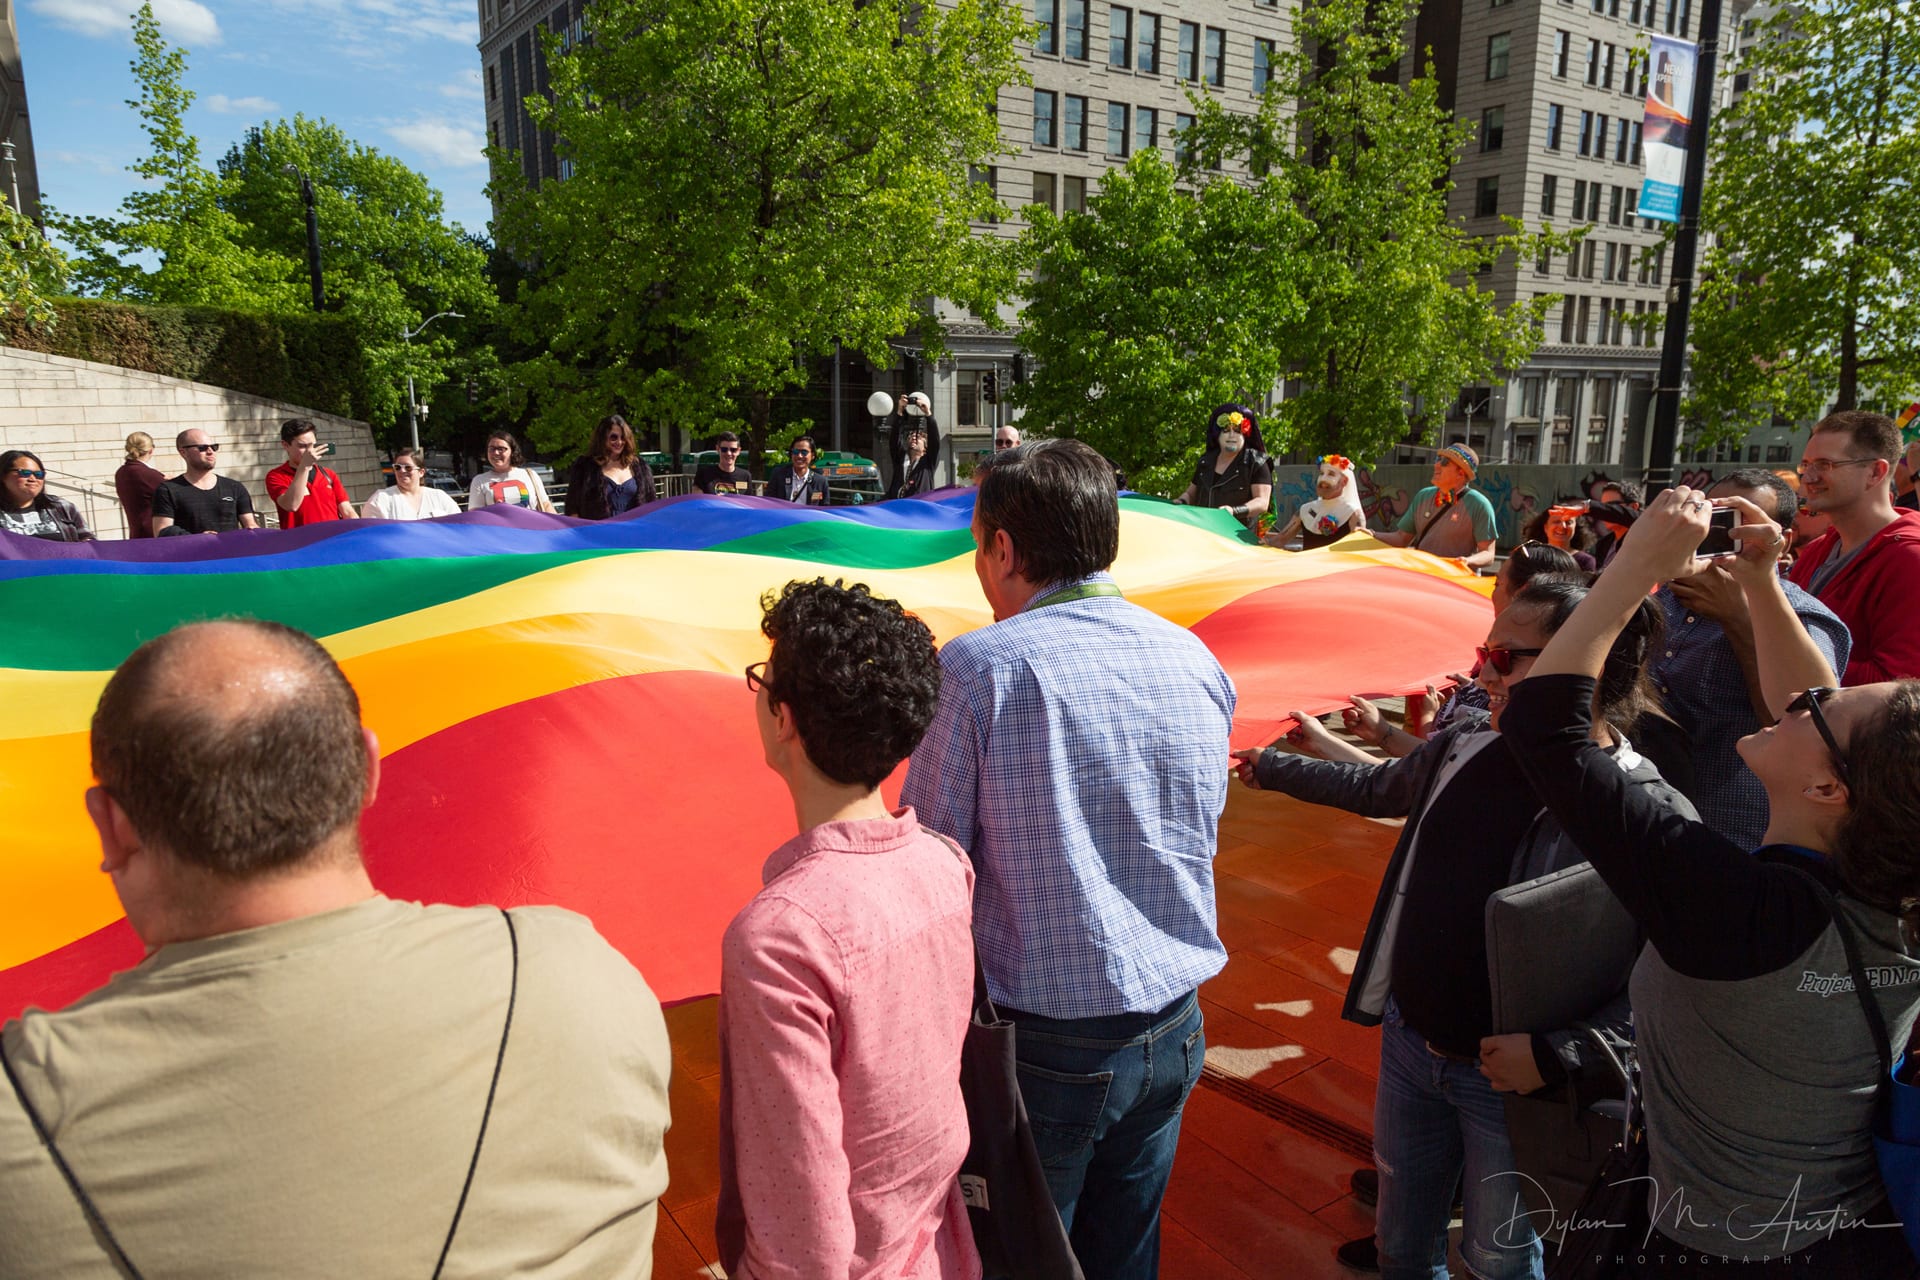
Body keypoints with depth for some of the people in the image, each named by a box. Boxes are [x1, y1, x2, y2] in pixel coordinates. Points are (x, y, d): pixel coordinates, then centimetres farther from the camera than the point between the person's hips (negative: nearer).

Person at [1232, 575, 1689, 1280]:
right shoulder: (1463, 748, -3)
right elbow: (1377, 787, 17)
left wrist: (1556, 1055, -29)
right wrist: (1273, 767, 28)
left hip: (1511, 1078, -5)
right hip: (1408, 1043, 6)